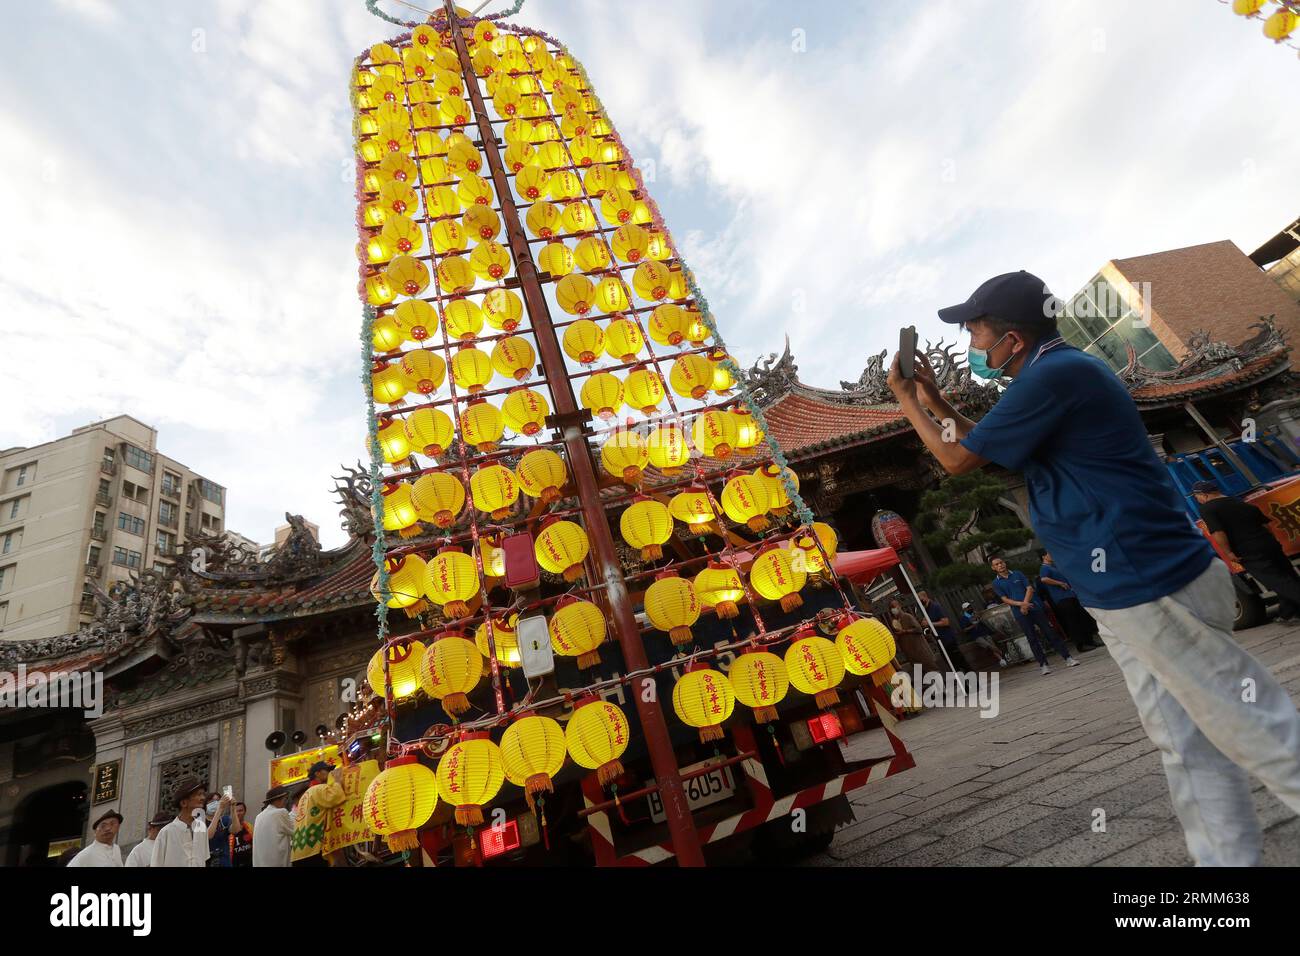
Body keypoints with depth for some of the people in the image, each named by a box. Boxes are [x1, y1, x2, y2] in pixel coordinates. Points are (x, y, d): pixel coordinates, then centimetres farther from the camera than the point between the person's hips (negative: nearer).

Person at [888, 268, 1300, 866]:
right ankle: (1225, 856, 29)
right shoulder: (1056, 373, 14)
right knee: (1183, 744, 17)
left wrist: (905, 400, -1)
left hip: (1152, 586, -10)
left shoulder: (1054, 374, -18)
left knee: (1250, 726, 3)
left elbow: (957, 459, -14)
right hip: (1124, 591, 10)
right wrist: (936, 402, 17)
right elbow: (988, 445, 24)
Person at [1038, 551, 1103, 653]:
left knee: (1083, 618, 11)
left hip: (1070, 596, 10)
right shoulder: (1044, 568, -9)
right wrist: (1061, 583, -21)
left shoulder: (1055, 566, 21)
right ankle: (1081, 645, -3)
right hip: (1062, 599, -10)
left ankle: (1089, 641, 19)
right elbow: (1044, 579, -29)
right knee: (1072, 623, -7)